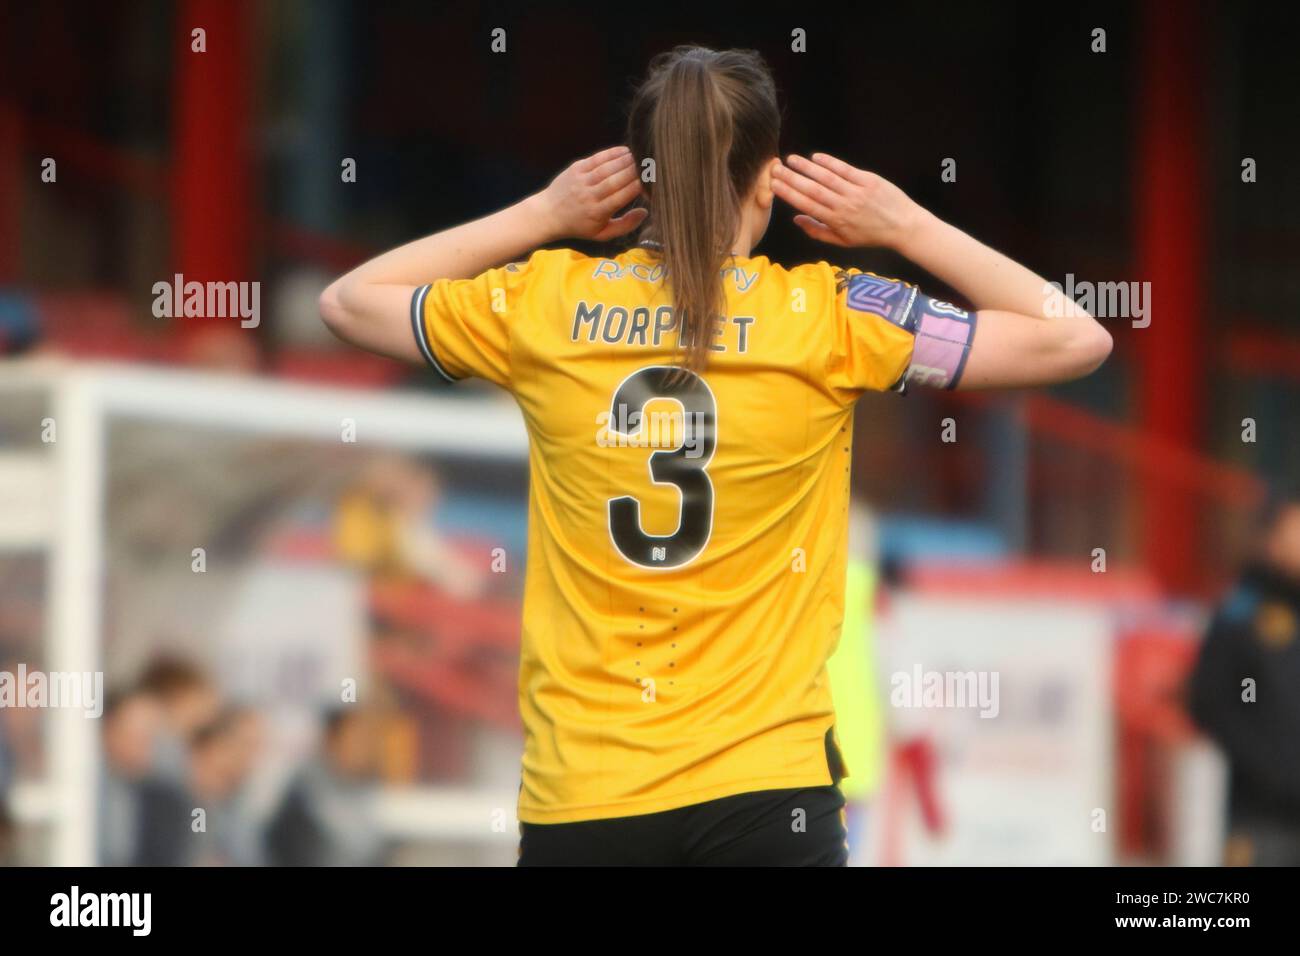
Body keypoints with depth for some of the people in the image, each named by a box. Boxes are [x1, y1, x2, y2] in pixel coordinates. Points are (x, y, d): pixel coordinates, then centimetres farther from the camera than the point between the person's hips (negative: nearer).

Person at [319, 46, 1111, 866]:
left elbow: (348, 301, 18)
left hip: (579, 800, 2)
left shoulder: (542, 306, -1)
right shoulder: (827, 318, -6)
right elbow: (1075, 340, 1)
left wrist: (540, 216, 12)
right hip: (765, 789, -2)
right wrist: (910, 227, 6)